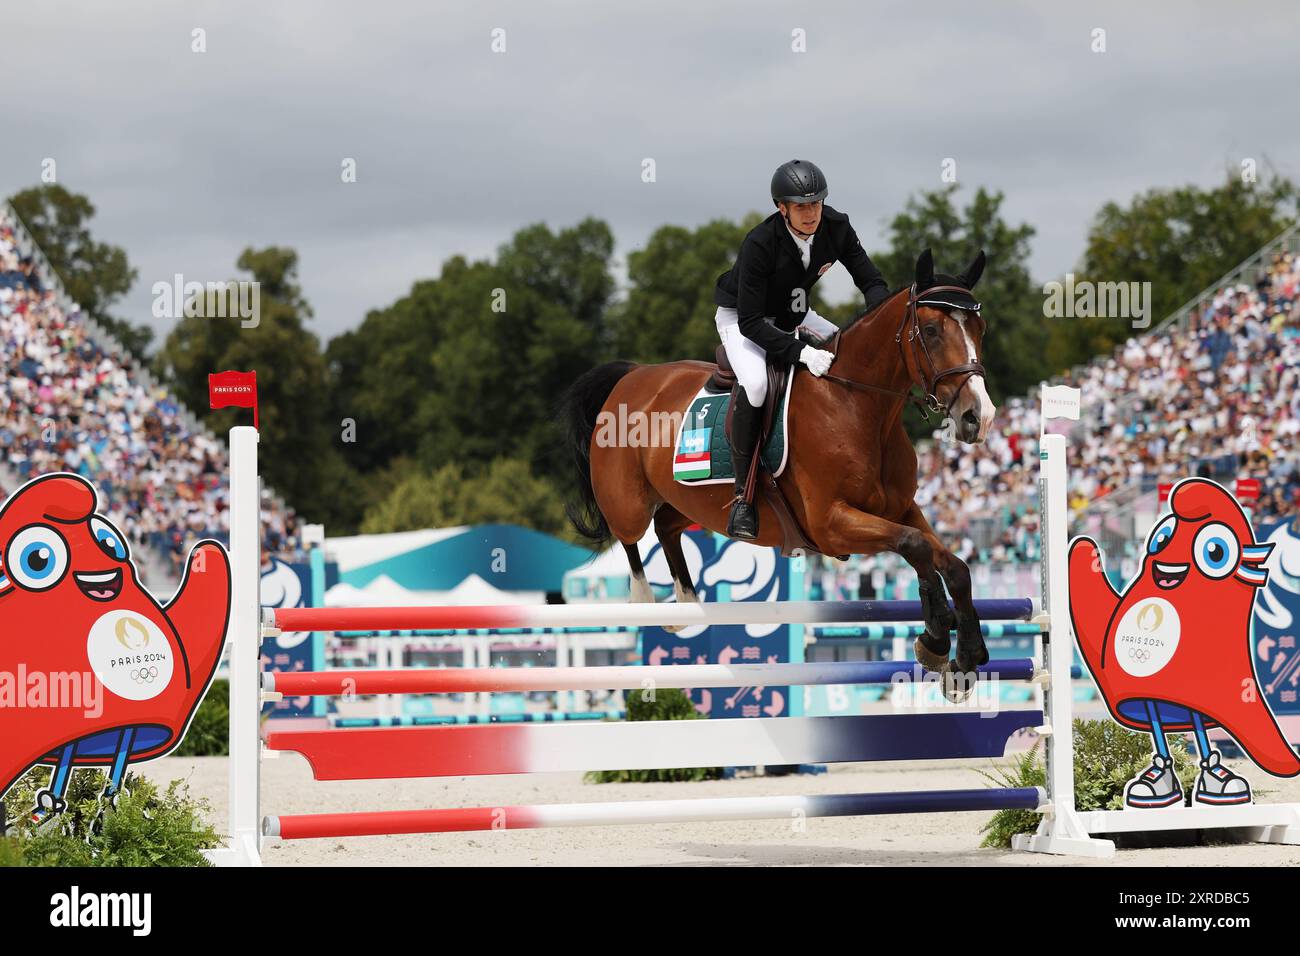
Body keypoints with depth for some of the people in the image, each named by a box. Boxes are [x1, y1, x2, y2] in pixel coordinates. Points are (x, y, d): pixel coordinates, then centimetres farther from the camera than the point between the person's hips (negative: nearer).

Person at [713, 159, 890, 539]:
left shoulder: (835, 227, -18)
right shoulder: (760, 244, -34)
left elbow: (872, 282, -10)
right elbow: (751, 322, -32)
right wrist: (801, 352, -43)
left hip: (792, 315, 6)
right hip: (740, 319, -6)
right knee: (756, 384, -34)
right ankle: (743, 492, -23)